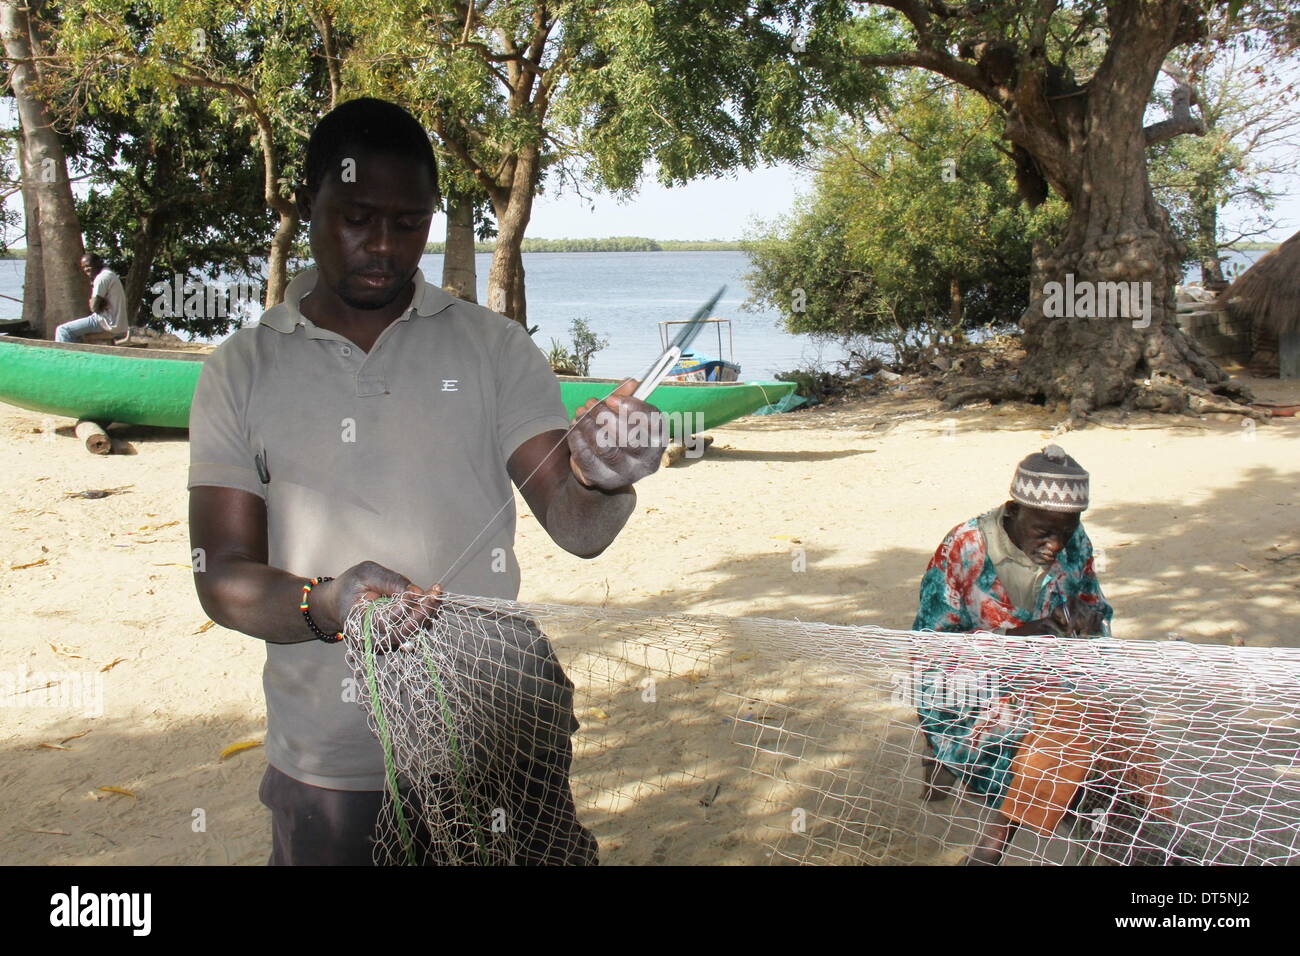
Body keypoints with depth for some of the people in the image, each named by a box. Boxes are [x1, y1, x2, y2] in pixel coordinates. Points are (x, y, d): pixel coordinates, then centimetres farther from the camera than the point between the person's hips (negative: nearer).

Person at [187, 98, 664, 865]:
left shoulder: (495, 349, 1)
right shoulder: (241, 373, 2)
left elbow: (575, 528, -7)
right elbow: (220, 577, -4)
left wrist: (603, 484, -31)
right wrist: (324, 605, -25)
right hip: (326, 765, 0)